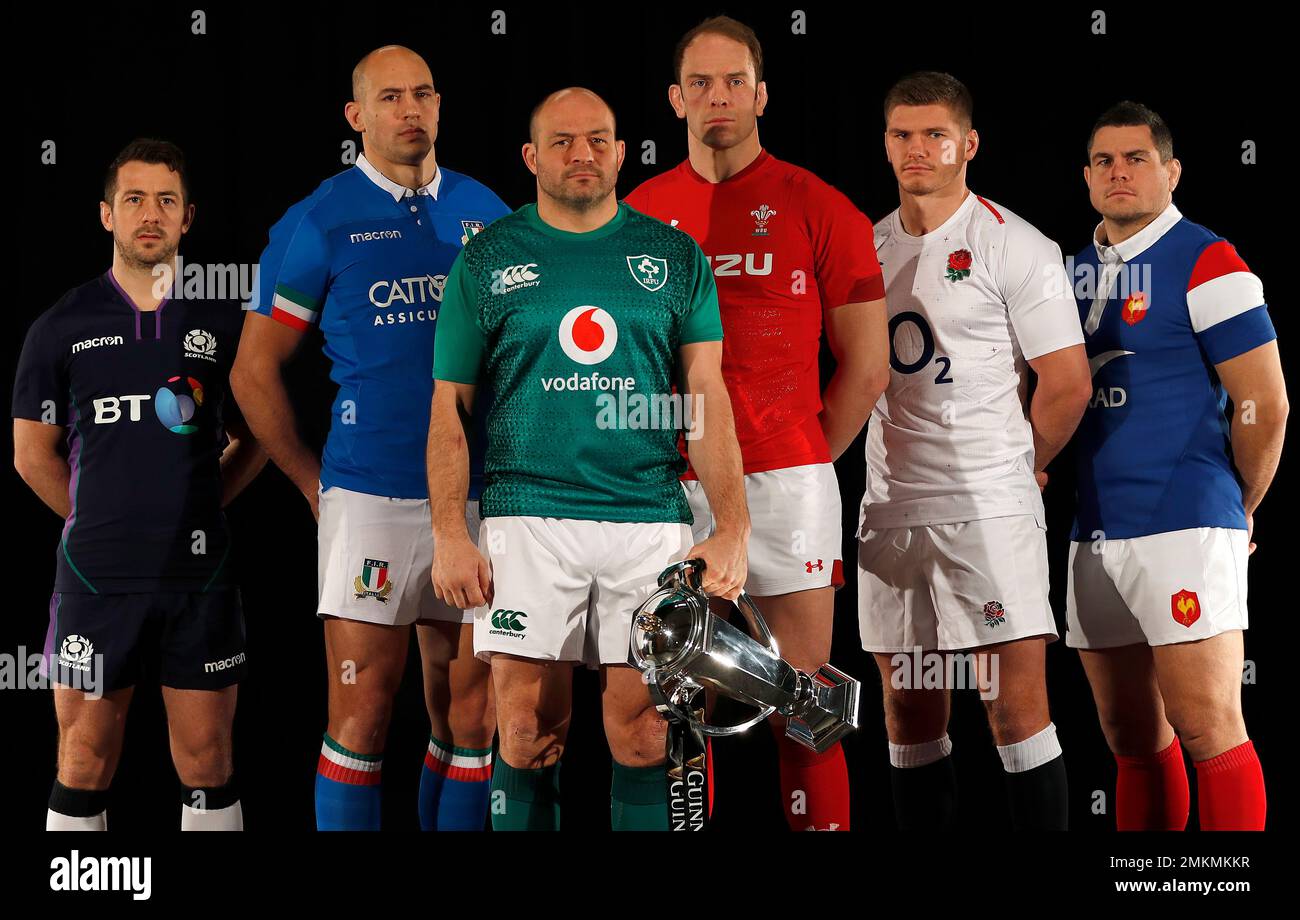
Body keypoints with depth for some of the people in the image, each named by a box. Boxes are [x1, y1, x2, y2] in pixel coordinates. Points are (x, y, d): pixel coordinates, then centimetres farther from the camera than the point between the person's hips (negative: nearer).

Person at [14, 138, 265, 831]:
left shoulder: (221, 323, 6)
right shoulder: (63, 326, 3)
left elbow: (252, 440, 16)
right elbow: (33, 454, 8)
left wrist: (200, 508, 5)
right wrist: (97, 522, 6)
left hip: (199, 573, 1)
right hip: (97, 578, -1)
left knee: (207, 761, 5)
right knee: (85, 765, 4)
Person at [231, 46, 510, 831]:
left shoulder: (484, 212, 10)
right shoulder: (319, 224, -1)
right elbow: (256, 370, 3)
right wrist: (315, 485, 2)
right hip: (371, 500, -4)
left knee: (471, 715, 6)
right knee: (363, 713, -3)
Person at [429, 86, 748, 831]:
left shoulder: (675, 257, 10)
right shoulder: (488, 259, 8)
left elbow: (707, 398, 5)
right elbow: (450, 406, 7)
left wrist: (733, 528, -5)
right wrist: (450, 536, -2)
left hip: (652, 521, 1)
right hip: (528, 516, -1)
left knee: (643, 734, 0)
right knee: (529, 733, -2)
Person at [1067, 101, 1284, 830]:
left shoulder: (1204, 263, -6)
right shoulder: (1076, 270, 15)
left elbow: (1265, 404, -8)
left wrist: (1239, 512, 1)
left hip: (1183, 526, -7)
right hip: (1094, 536, 7)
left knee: (1208, 731, -8)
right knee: (1134, 739, 11)